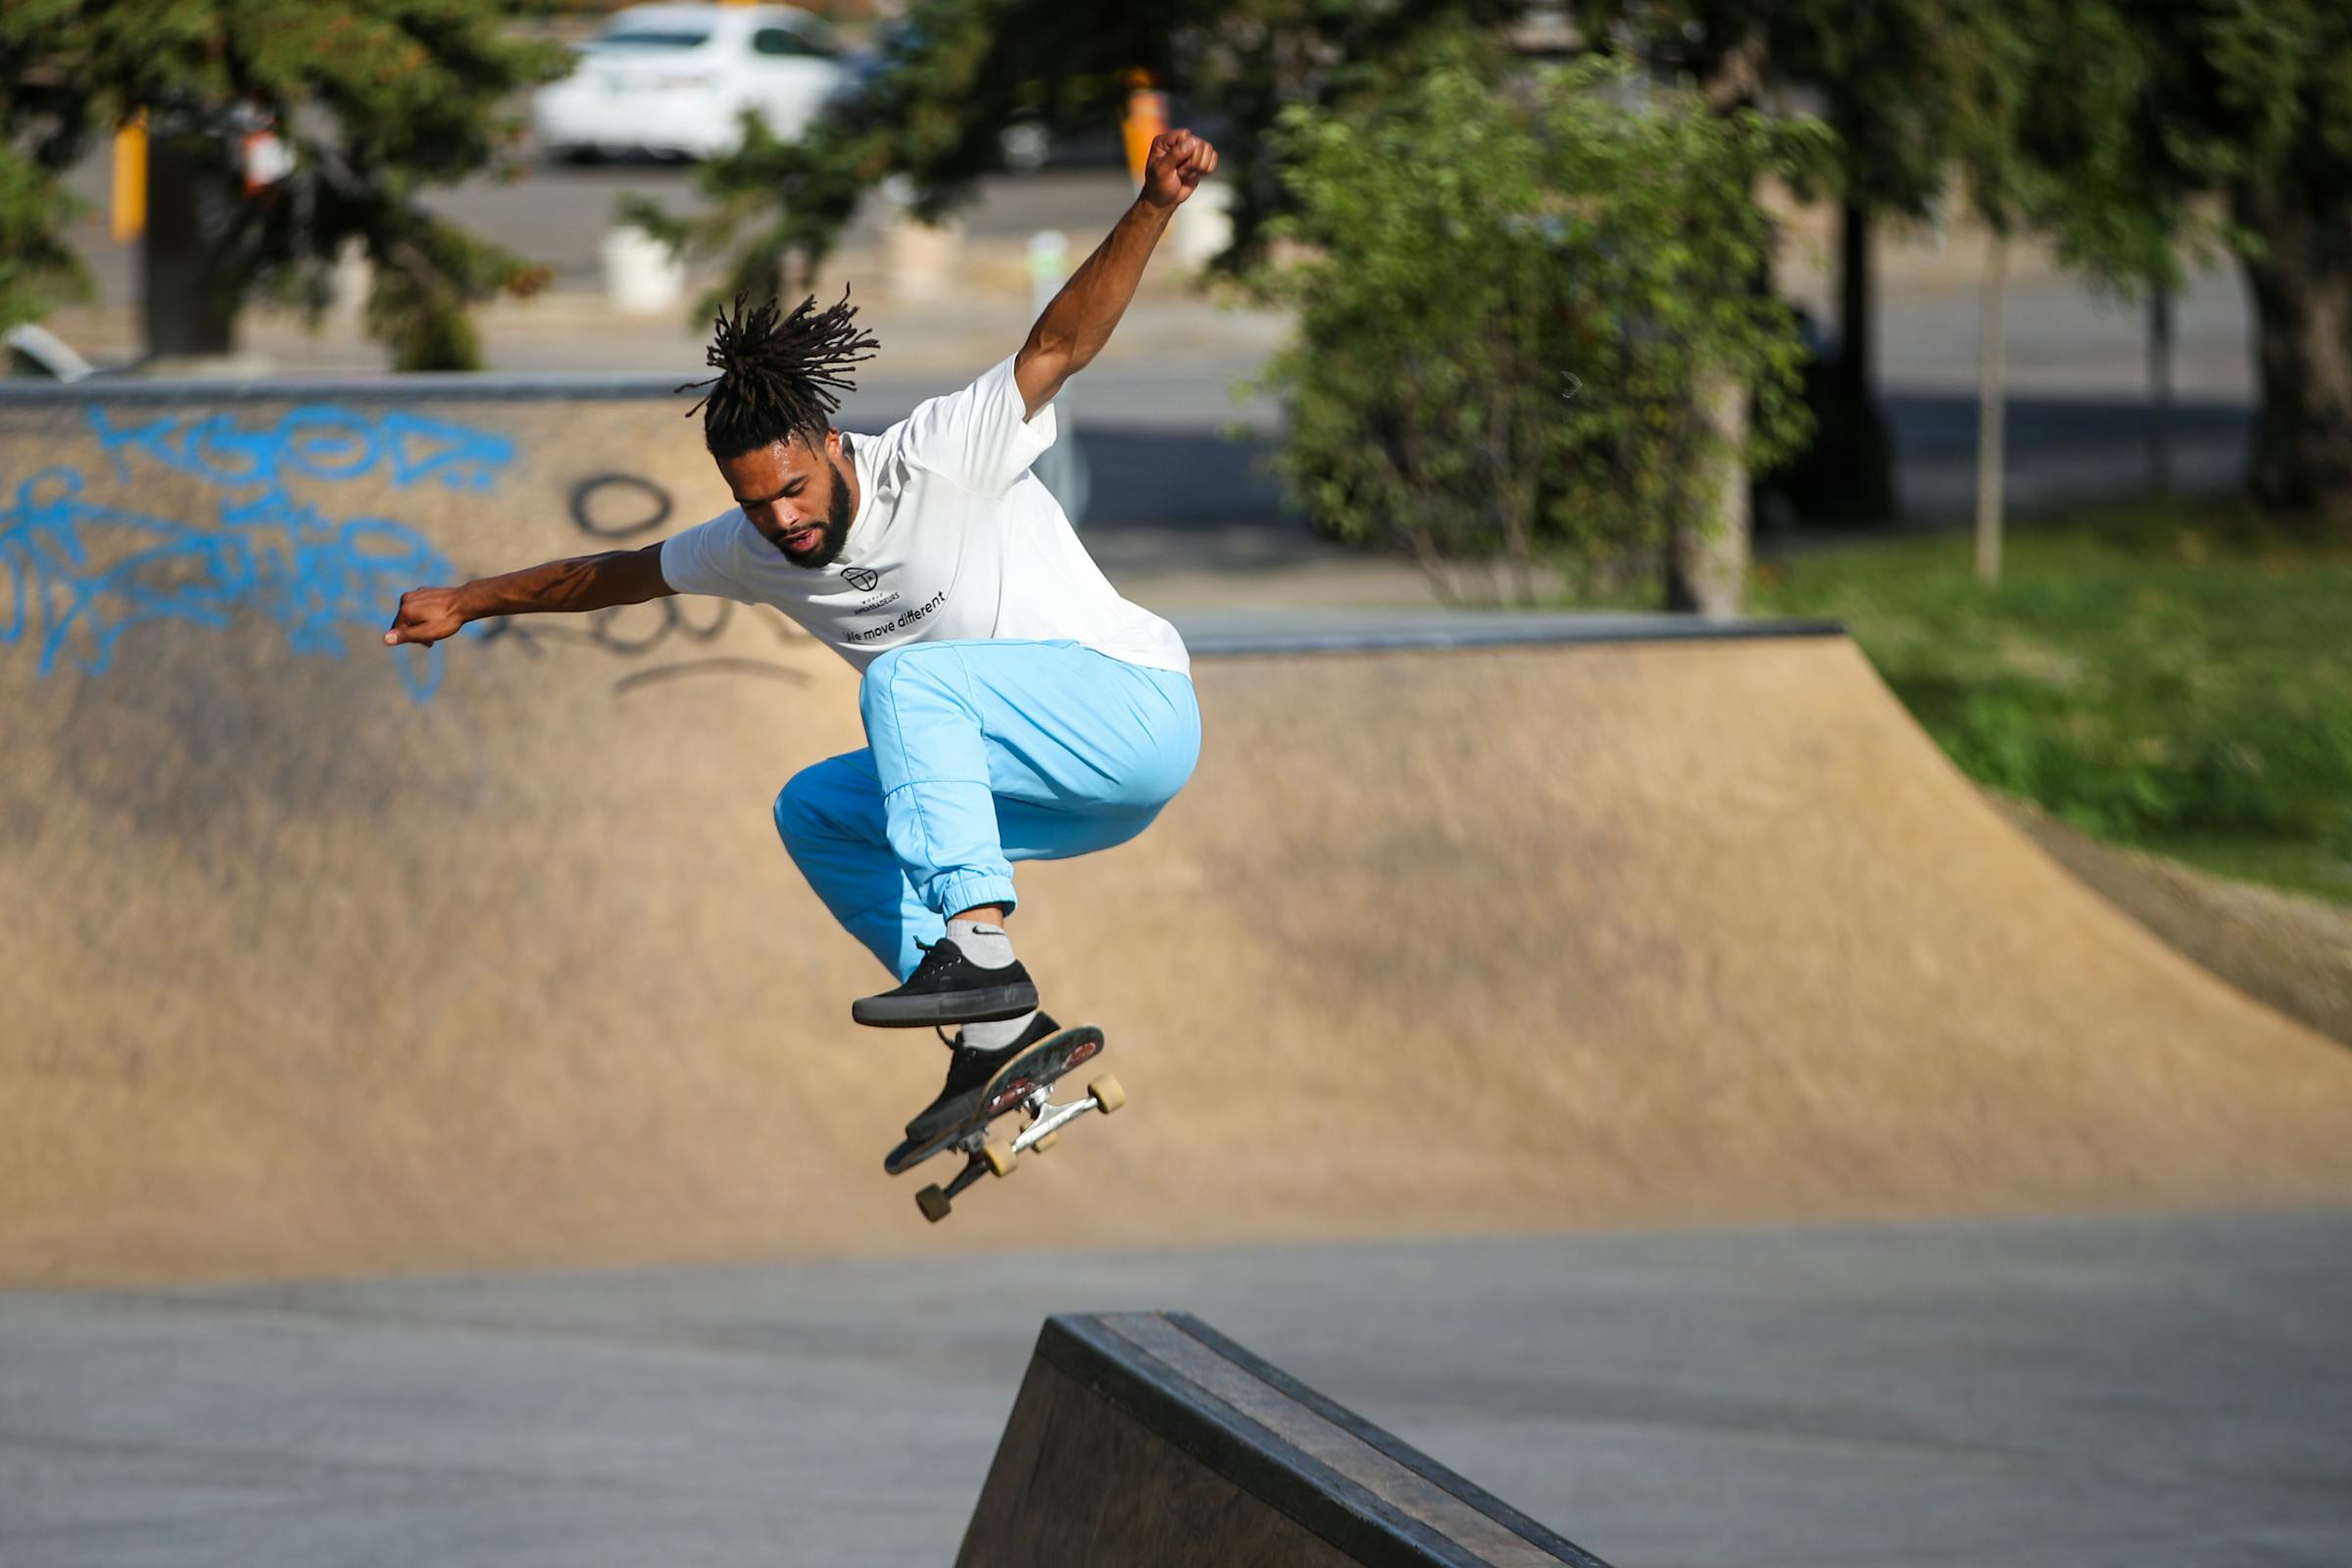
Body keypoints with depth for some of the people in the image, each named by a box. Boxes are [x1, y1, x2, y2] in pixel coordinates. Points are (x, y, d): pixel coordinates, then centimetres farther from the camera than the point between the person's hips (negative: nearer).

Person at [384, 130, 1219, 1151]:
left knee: (906, 677, -26)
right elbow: (622, 574, 20)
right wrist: (467, 602, 25)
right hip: (1055, 787, 9)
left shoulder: (940, 462, -17)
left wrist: (1153, 208, -39)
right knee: (814, 812, 6)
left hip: (1136, 708, -9)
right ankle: (997, 1031, -4)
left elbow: (1058, 345, -26)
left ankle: (979, 948, -37)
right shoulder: (757, 551, 3)